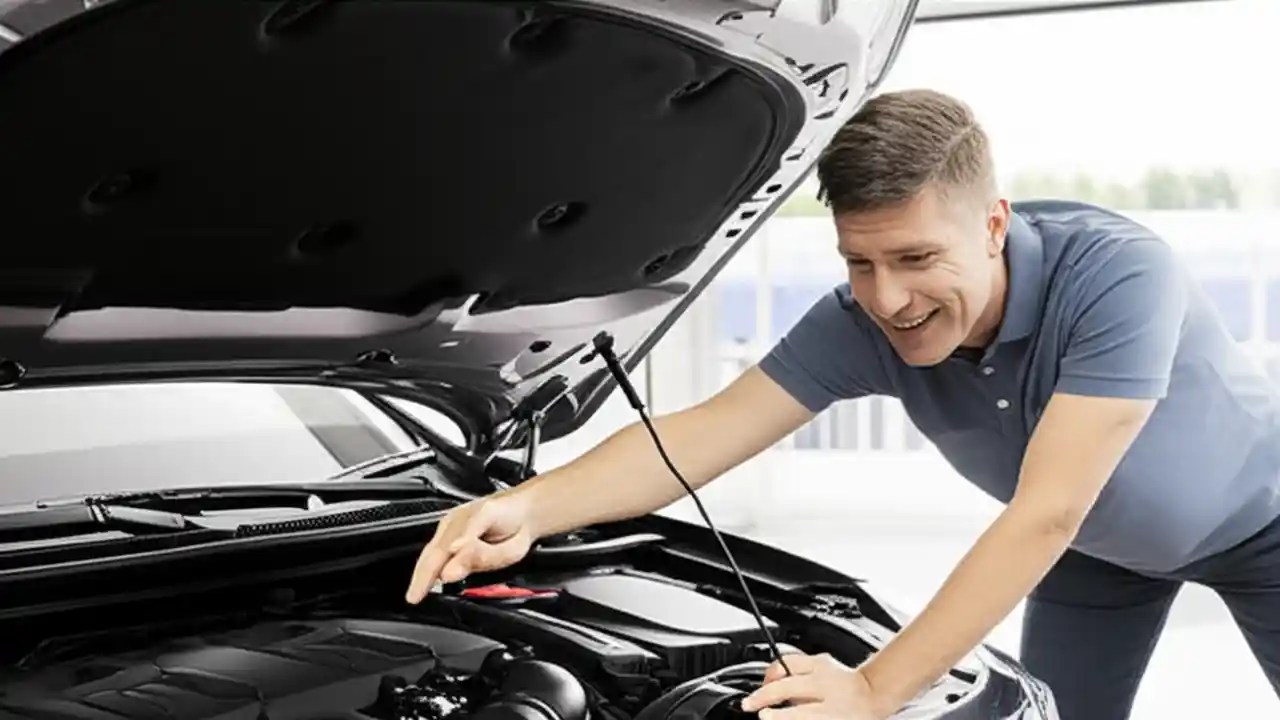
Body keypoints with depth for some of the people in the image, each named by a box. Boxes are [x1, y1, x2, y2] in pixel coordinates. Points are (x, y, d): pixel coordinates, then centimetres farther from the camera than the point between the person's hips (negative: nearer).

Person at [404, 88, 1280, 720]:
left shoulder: (1117, 274, -43)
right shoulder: (861, 323, -27)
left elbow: (1044, 517, -47)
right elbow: (707, 428, -32)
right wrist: (532, 507, -50)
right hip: (1098, 548, 4)